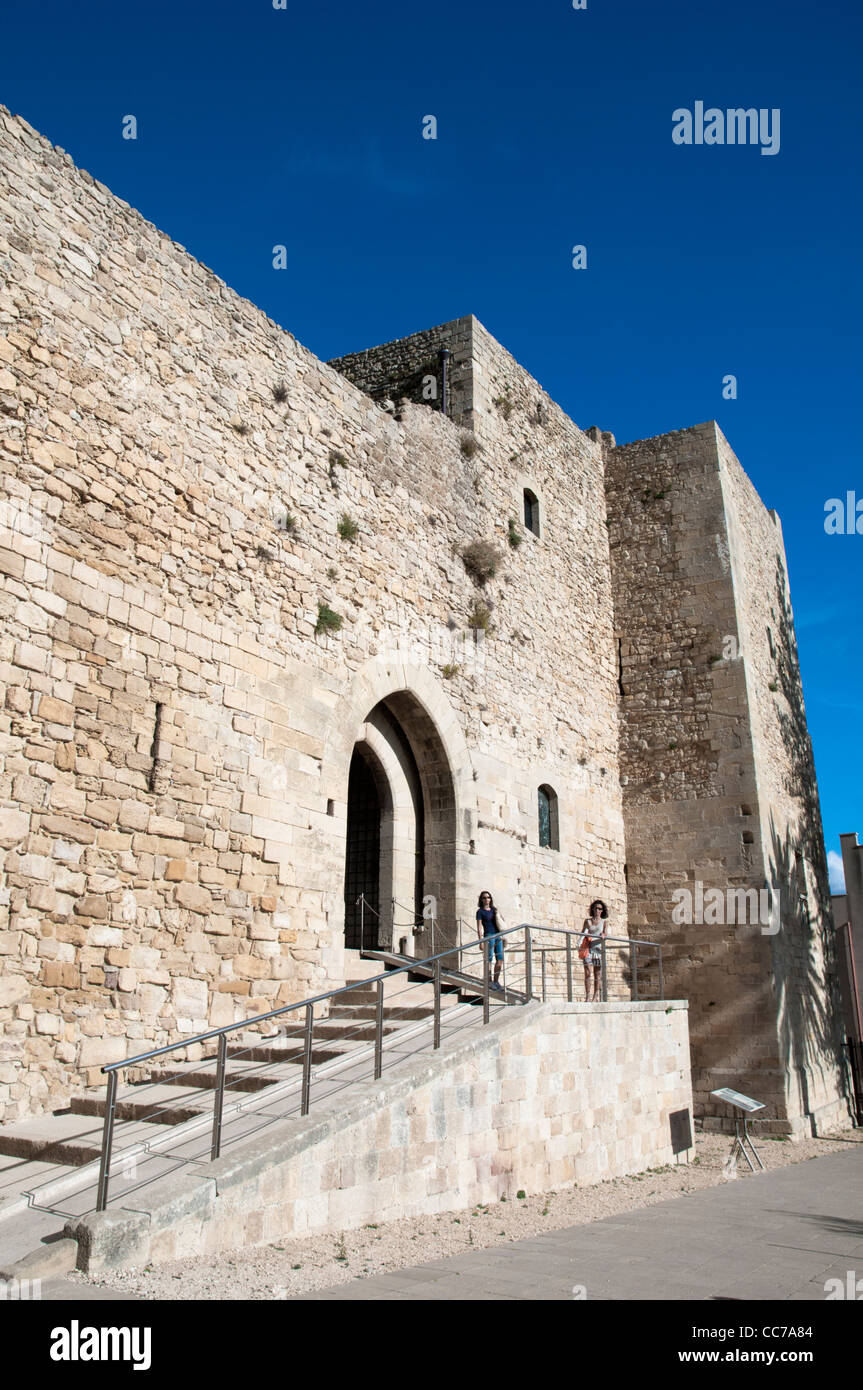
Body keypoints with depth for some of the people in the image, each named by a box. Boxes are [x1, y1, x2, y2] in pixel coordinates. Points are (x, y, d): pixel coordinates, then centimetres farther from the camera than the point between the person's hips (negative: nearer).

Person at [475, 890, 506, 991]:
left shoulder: (494, 909, 14)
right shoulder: (480, 911, -2)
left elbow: (501, 922, 22)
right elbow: (479, 927, -6)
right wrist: (480, 942, -11)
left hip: (498, 935, 6)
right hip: (488, 936, -6)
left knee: (500, 959, 6)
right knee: (489, 959, -6)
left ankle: (496, 981, 15)